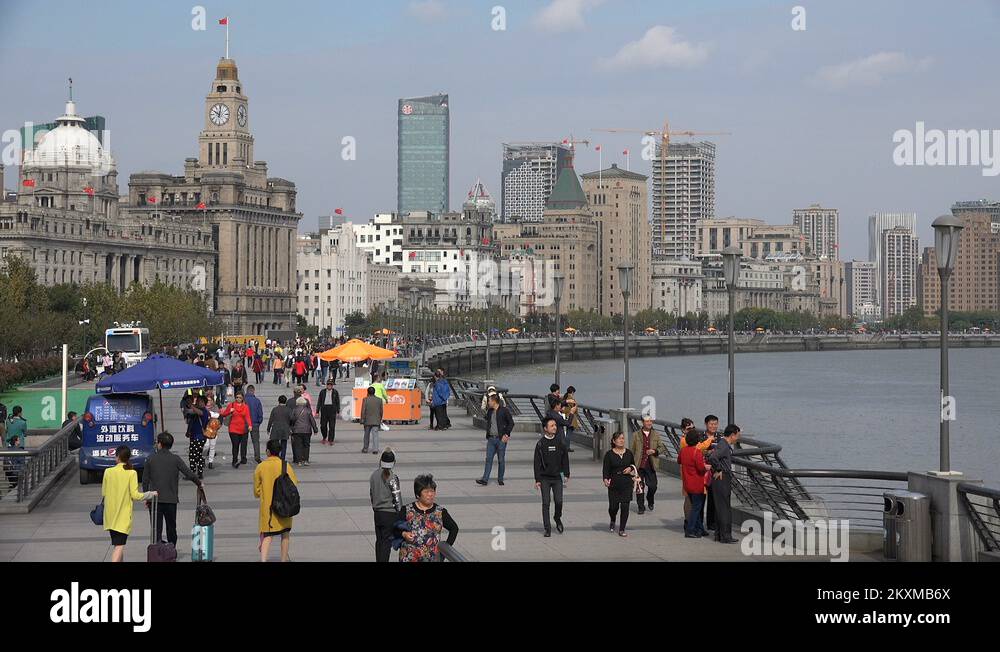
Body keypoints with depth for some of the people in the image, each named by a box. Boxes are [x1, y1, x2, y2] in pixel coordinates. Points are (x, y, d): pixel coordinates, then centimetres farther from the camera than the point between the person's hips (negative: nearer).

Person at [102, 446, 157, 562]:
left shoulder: (108, 472, -2)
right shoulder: (131, 473, -10)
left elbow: (103, 493, 5)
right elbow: (135, 495, -11)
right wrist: (151, 494, 4)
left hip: (110, 515, 4)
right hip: (124, 515, -4)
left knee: (118, 544, 18)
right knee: (119, 545, -6)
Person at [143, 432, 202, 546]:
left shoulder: (151, 459, -1)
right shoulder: (175, 459, -3)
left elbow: (145, 480, 3)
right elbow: (190, 474, -8)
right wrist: (199, 483, 10)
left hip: (155, 498, 0)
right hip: (171, 498, 0)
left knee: (157, 526, 3)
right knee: (171, 525, 14)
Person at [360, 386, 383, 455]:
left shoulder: (365, 399, -7)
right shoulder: (379, 400, 1)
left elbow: (363, 410, -10)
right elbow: (381, 411, 6)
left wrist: (362, 420, -5)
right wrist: (380, 419, 18)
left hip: (367, 421, -1)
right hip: (376, 421, 1)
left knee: (367, 435, 13)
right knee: (375, 435, -1)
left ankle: (365, 448, 21)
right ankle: (375, 449, -11)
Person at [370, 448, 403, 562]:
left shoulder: (374, 475, 0)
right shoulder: (392, 478, -17)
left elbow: (371, 493, 9)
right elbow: (397, 498, -14)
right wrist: (400, 513, -4)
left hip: (377, 513, 6)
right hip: (390, 514, -6)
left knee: (379, 540, 17)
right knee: (387, 542, 1)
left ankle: (378, 560, 25)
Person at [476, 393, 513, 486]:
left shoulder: (504, 410, -7)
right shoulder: (489, 411, 10)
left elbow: (511, 423, -5)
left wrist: (506, 434, -10)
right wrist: (488, 434, 7)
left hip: (501, 439, -5)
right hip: (491, 439, 5)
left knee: (501, 460, 4)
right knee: (488, 459, -1)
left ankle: (500, 479, 15)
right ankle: (485, 479, -4)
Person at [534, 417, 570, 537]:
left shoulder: (559, 442, 4)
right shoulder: (541, 444, -4)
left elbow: (565, 459, 12)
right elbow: (537, 463, -3)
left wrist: (566, 474, 9)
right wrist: (537, 479, -7)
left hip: (557, 477, 2)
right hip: (545, 478, -2)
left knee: (559, 501, -7)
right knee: (546, 503, -1)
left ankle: (558, 519, 22)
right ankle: (547, 528, 6)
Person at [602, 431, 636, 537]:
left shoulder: (629, 453, 7)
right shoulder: (609, 454, -1)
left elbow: (634, 465, 20)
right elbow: (606, 469, -4)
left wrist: (630, 468, -2)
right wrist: (605, 479, -21)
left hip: (627, 484, 2)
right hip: (614, 484, -2)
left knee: (625, 506, -5)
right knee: (613, 506, -1)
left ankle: (622, 530, 4)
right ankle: (612, 521, 34)